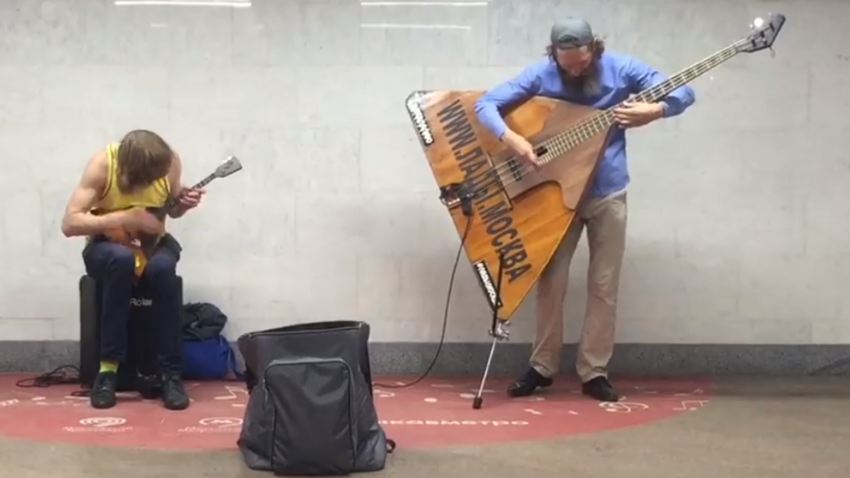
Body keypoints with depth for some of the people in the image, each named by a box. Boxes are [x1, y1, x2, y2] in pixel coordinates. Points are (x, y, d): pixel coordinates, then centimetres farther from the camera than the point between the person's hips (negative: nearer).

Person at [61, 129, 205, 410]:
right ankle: (108, 367, -27)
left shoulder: (169, 160, -13)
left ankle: (171, 373, -26)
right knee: (122, 259, -39)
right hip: (108, 244, -2)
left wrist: (184, 202, -16)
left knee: (162, 266, -35)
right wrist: (125, 218, -32)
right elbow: (69, 223, -27)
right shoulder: (103, 163, -23)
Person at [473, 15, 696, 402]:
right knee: (550, 282, 3)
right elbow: (485, 104, -12)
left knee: (604, 286, 3)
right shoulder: (540, 74, -9)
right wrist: (511, 139, -30)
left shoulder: (620, 68, -9)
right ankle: (542, 367, 16)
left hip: (608, 194, 0)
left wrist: (654, 111, -29)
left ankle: (594, 372, 12)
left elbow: (684, 93, -7)